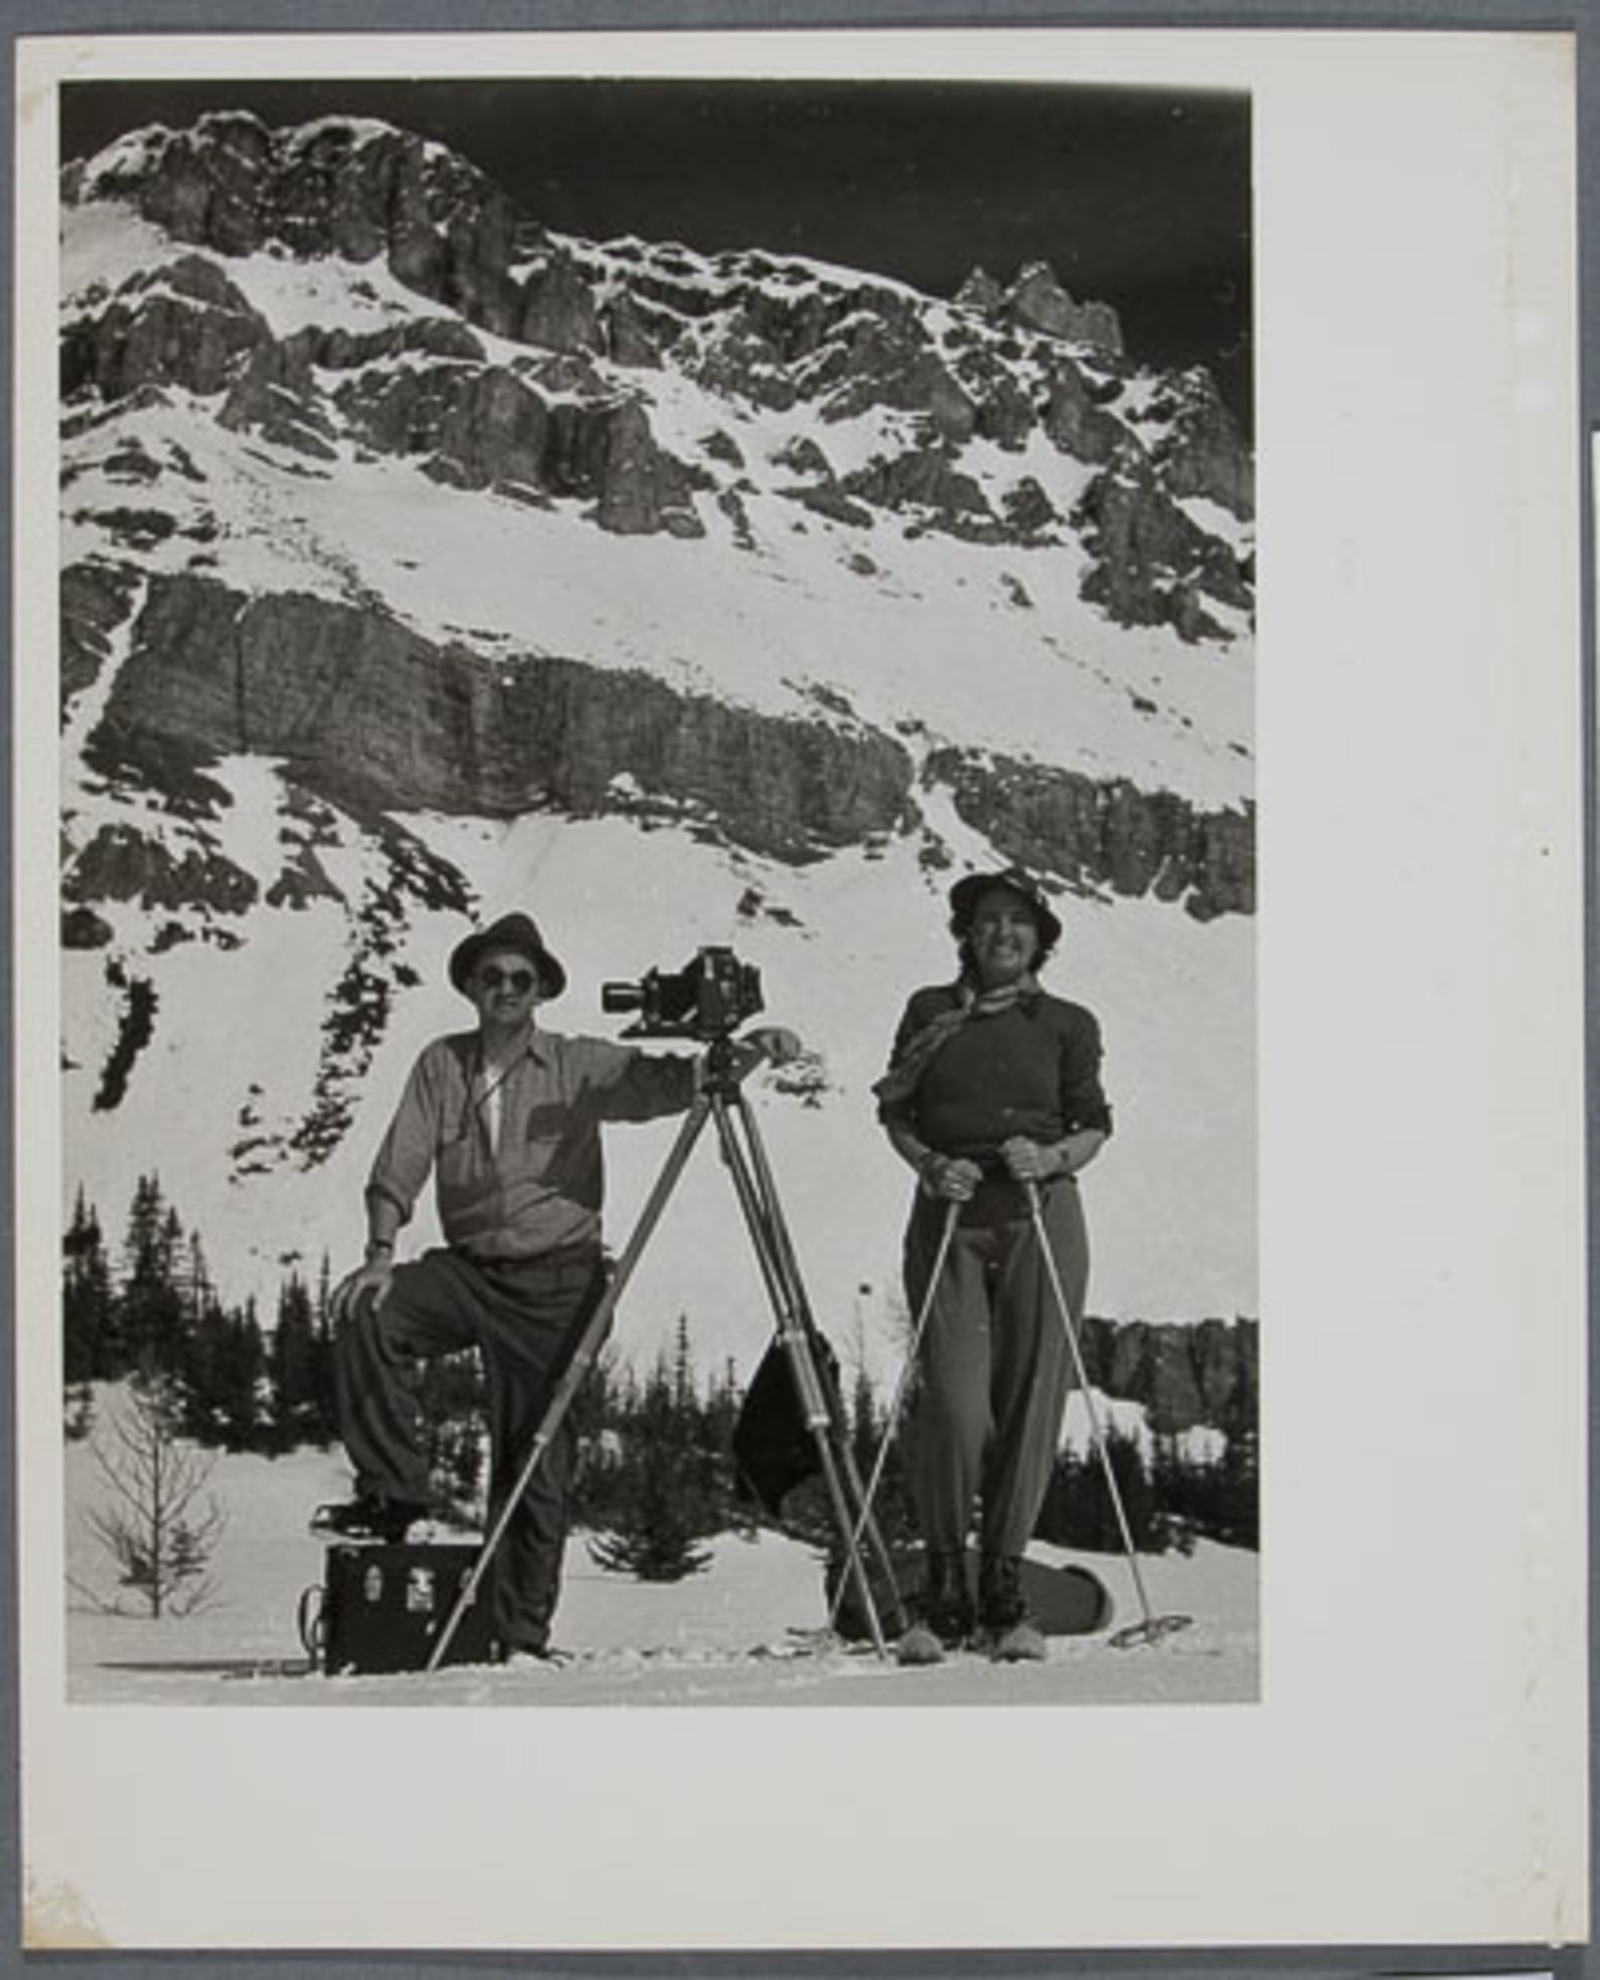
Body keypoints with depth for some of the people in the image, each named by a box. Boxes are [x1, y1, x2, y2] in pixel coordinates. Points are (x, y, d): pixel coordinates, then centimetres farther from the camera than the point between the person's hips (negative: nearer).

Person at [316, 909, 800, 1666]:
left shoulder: (578, 1066, 0)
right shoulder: (441, 1064, 6)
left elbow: (666, 1080, -12)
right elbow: (399, 1167, 2)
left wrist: (739, 1056, -31)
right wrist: (381, 1253, -14)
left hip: (555, 1280, -2)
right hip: (466, 1266, 2)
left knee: (536, 1462, -2)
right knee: (365, 1319, -25)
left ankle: (523, 1637, 7)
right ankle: (394, 1492, -9)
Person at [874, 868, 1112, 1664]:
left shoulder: (1068, 1025, 9)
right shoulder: (931, 1011, 12)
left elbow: (1093, 1127, 9)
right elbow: (896, 1114, 12)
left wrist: (1051, 1158, -11)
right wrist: (930, 1165, -6)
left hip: (1041, 1219, 0)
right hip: (948, 1218, 0)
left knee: (1029, 1401, -1)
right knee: (953, 1403, -11)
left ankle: (1005, 1591, 10)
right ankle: (942, 1588, 2)